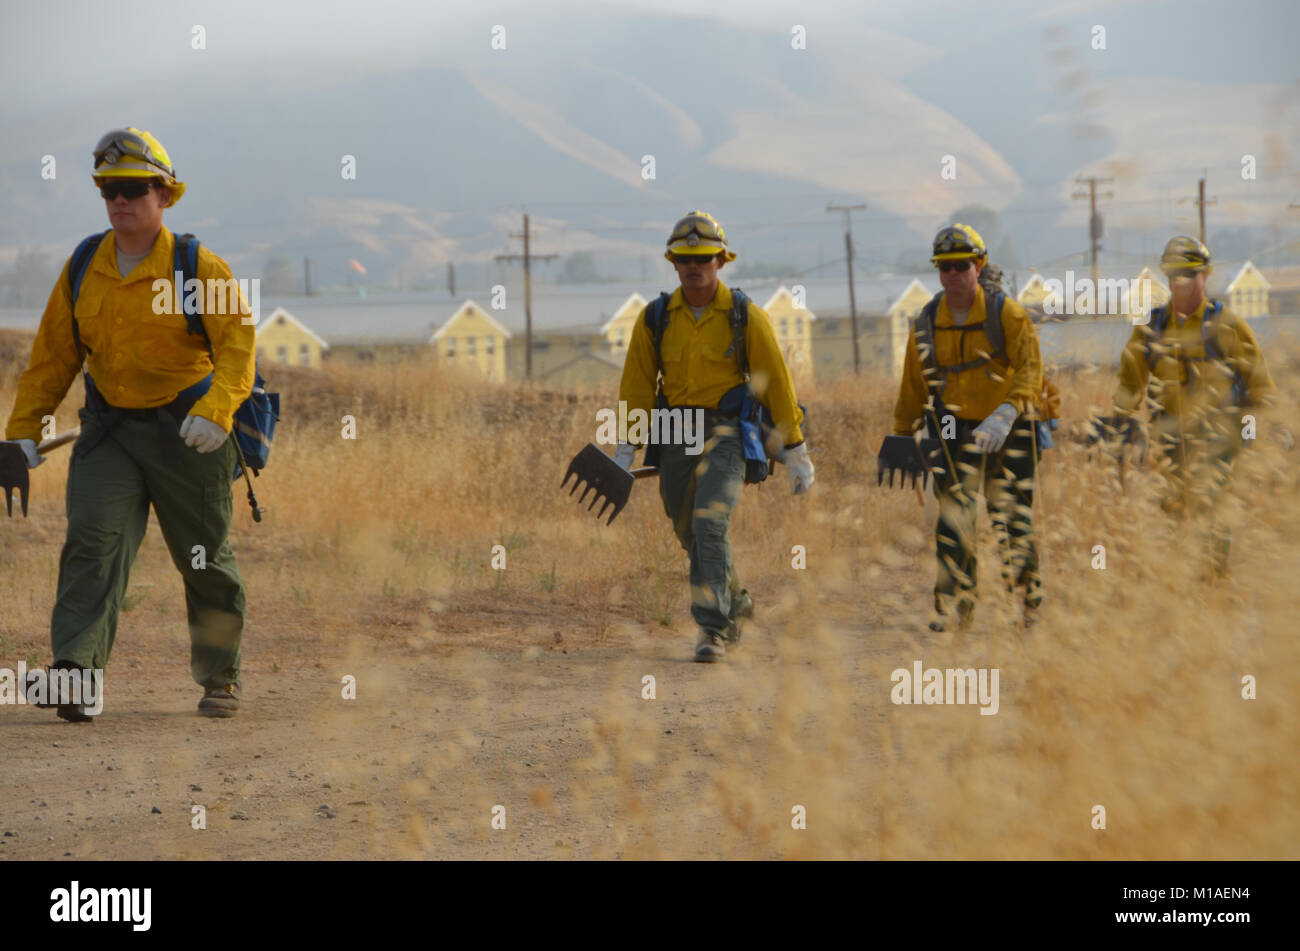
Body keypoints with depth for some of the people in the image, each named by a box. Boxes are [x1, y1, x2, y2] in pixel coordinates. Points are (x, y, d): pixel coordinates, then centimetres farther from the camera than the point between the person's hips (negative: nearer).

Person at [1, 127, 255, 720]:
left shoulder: (198, 268, -9)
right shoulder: (83, 271, 3)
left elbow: (238, 343, -18)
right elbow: (52, 355, 9)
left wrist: (216, 410, -34)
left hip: (188, 432, -3)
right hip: (109, 428, 3)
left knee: (204, 559, 8)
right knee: (93, 540, -16)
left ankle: (219, 677, 26)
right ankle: (76, 668, -27)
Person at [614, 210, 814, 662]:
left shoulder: (746, 316, -7)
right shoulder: (656, 319, 0)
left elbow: (776, 384, -3)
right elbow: (636, 386, 3)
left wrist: (796, 453, -1)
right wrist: (625, 451, -4)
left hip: (726, 433, -4)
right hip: (675, 437, 4)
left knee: (710, 523, -22)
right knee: (691, 534, 14)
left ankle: (712, 629, -18)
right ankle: (735, 601, 40)